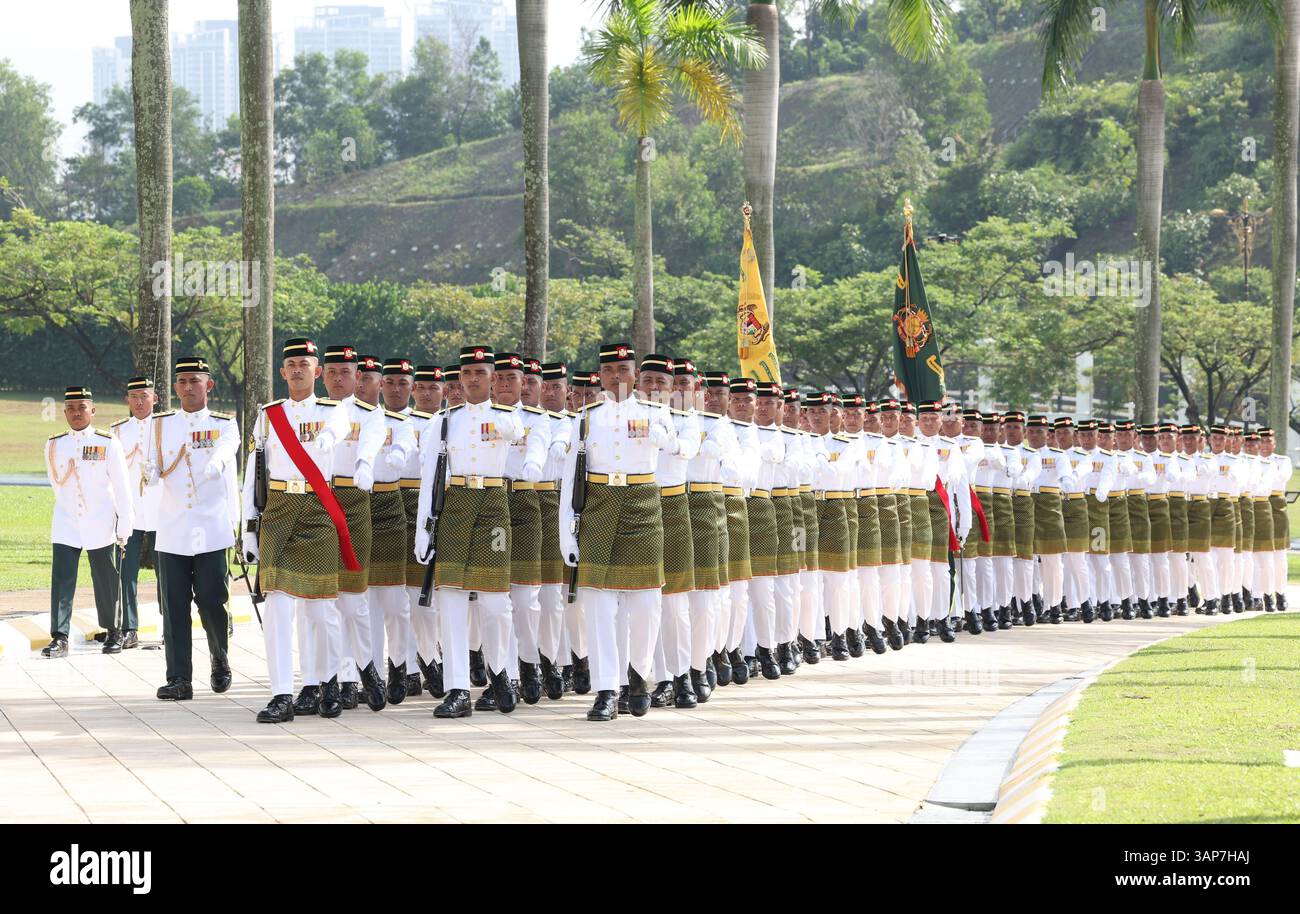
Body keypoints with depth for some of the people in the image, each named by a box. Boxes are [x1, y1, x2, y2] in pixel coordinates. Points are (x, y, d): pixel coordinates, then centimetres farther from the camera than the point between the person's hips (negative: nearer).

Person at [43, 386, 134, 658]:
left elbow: (121, 488, -3)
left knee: (106, 582, 8)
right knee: (61, 581, -8)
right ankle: (59, 638, -10)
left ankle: (113, 631, 23)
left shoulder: (108, 444, -3)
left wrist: (124, 527, -6)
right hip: (66, 526, 2)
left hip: (101, 526, -2)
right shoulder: (54, 445, 4)